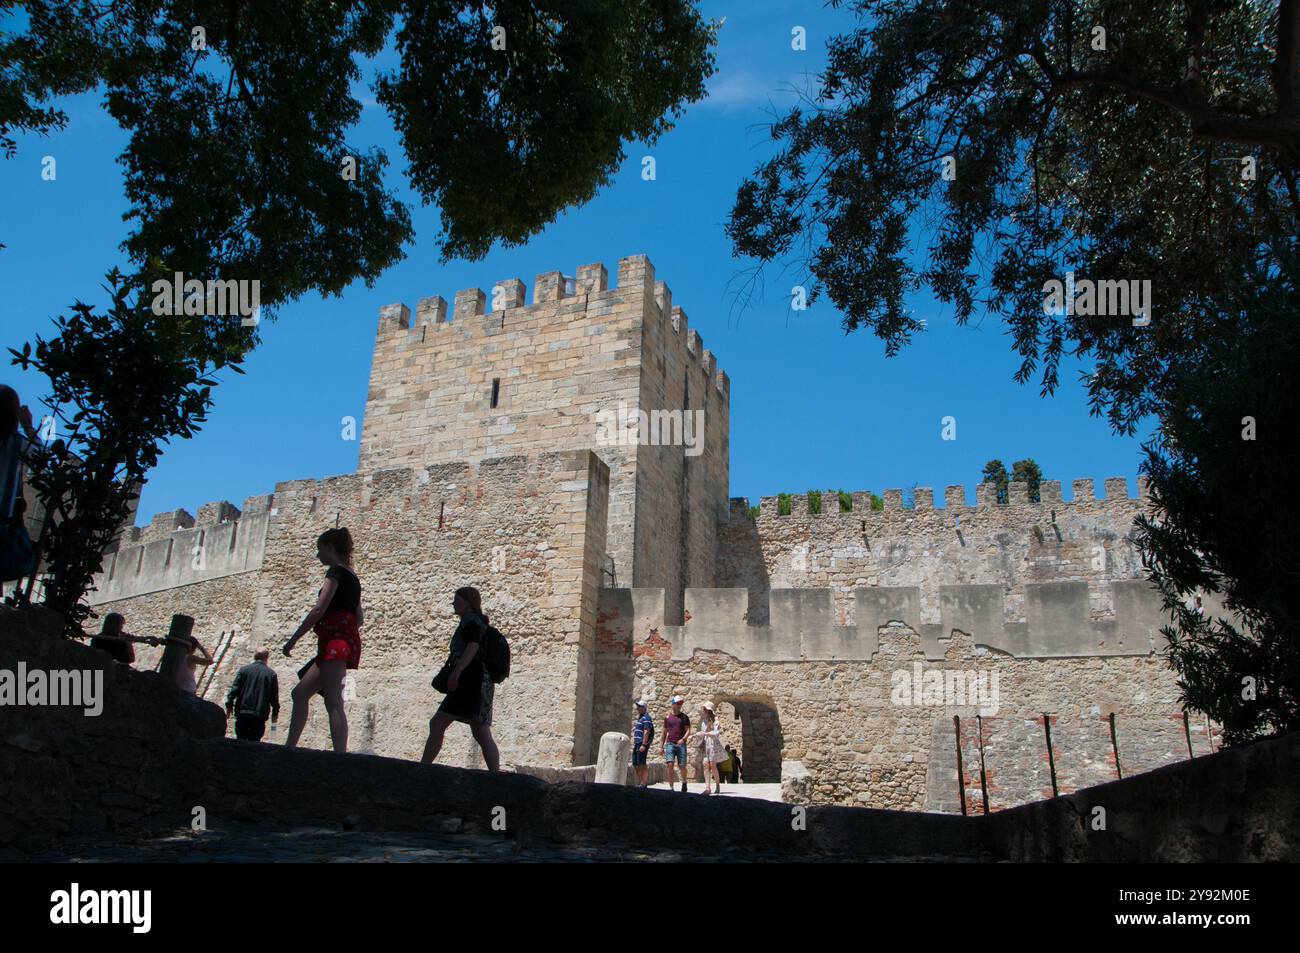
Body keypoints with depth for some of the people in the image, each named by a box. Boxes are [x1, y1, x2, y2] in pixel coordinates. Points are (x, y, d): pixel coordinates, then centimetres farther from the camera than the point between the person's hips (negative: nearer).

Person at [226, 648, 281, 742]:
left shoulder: (244, 670, 2)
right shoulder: (271, 674, 0)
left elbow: (235, 689, -2)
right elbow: (274, 696, 2)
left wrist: (229, 705, 6)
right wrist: (275, 713, 10)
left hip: (242, 712, 1)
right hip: (260, 714, -1)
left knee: (241, 739, 9)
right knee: (254, 740, 4)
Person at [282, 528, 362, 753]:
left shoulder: (336, 571, -5)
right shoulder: (352, 577, 22)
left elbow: (319, 609, -14)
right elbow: (359, 617, 21)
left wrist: (293, 639, -10)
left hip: (336, 641, -10)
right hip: (349, 640, 10)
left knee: (333, 703, -17)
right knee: (300, 693, 14)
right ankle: (289, 748, 14)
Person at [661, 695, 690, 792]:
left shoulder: (684, 717, 7)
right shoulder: (667, 717, 10)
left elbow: (688, 730, 1)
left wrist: (683, 739, -18)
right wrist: (662, 746, 14)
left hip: (681, 744, 0)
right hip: (670, 743, 0)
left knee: (682, 766, 1)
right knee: (670, 764, -15)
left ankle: (684, 782, 29)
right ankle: (670, 787, -10)